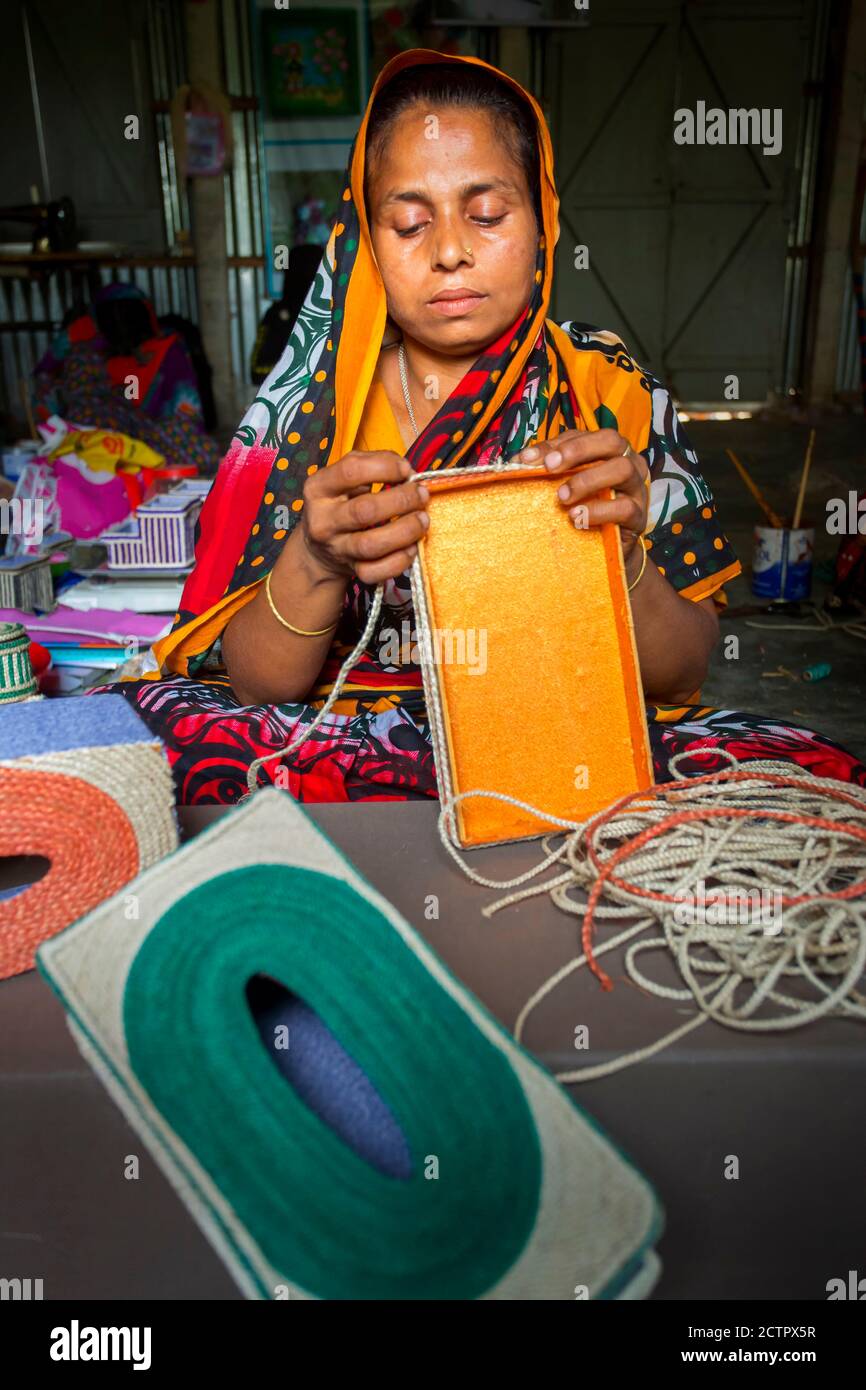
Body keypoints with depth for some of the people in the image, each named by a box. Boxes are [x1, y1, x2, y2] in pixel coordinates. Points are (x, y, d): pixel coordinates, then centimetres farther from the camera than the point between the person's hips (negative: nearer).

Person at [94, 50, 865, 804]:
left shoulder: (612, 391, 1)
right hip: (341, 740, 0)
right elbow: (252, 683, -5)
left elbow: (681, 673, -3)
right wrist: (314, 563, -26)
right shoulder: (309, 396, 1)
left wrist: (622, 554, -24)